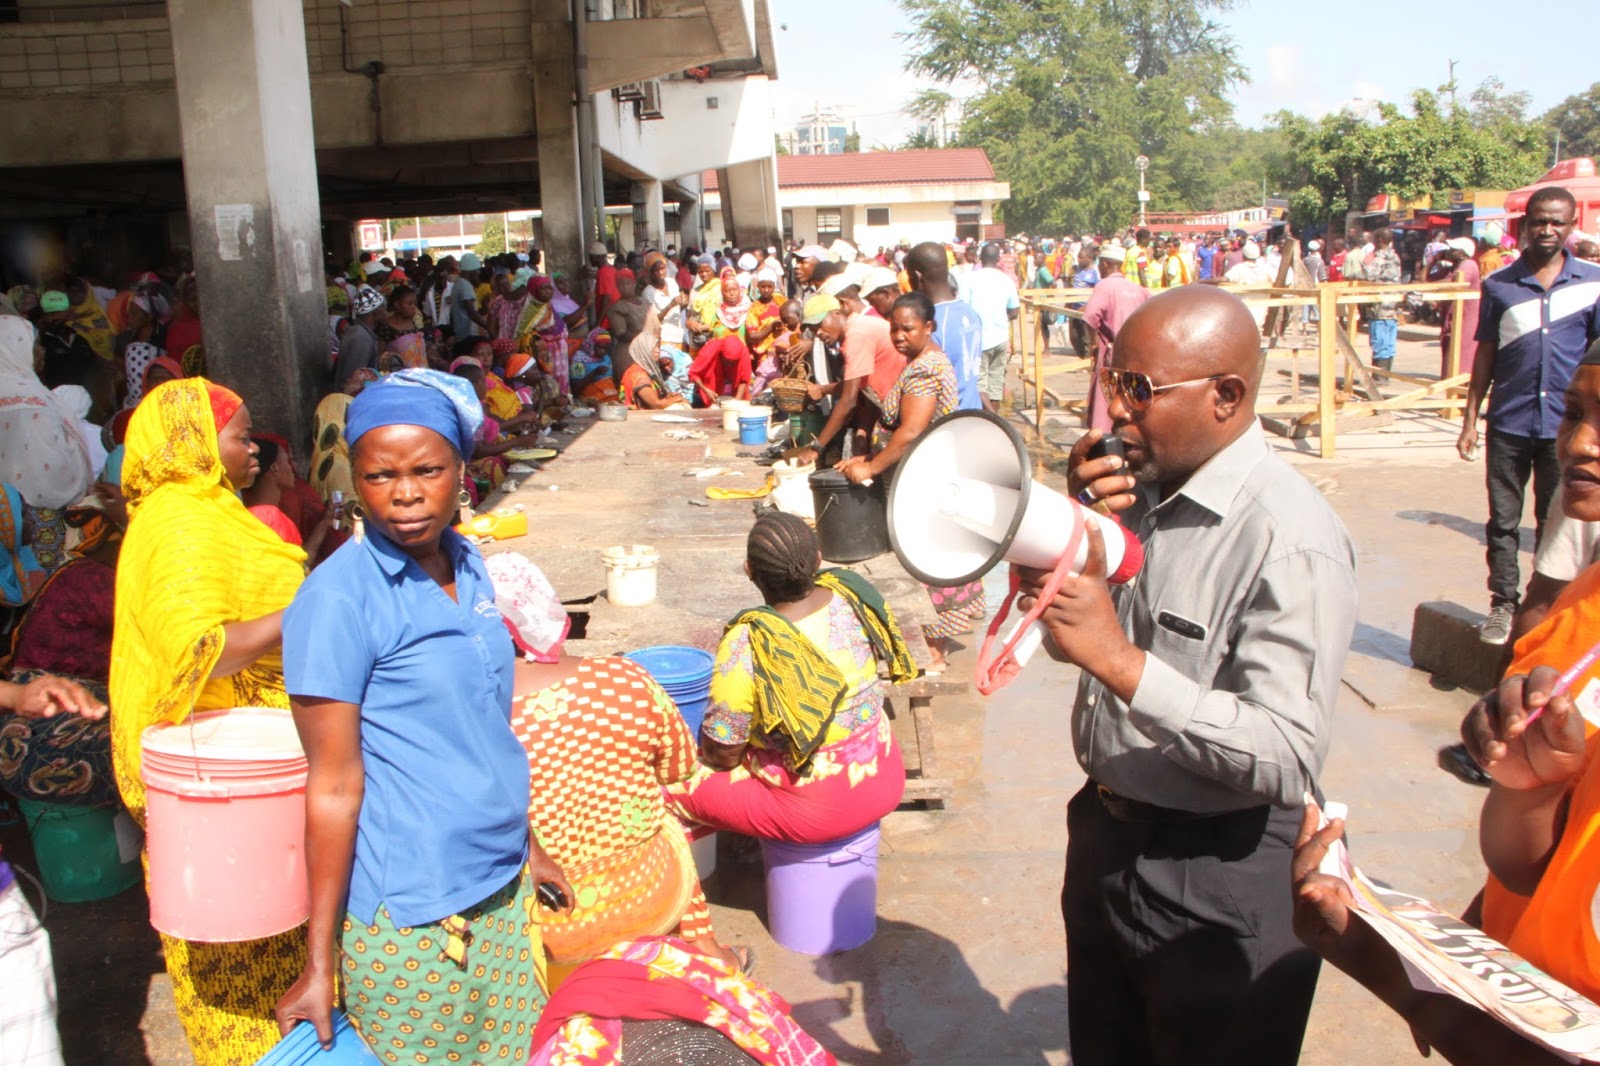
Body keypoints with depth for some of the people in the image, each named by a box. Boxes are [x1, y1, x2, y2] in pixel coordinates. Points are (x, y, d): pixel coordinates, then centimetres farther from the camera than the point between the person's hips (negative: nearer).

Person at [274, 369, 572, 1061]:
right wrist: (320, 964, -11)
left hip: (499, 892, 6)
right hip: (409, 918, -6)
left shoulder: (468, 565, 3)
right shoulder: (338, 600, -17)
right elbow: (334, 784, -14)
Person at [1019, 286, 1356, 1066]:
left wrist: (1121, 661, -36)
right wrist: (1078, 526, -11)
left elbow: (1287, 759, -30)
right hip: (1107, 837, 8)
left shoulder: (1288, 541, -24)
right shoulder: (1141, 488, 0)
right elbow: (1068, 643, 5)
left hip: (1219, 878, -7)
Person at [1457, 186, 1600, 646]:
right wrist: (1470, 419, 4)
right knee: (1503, 521, 7)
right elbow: (1485, 354, 7)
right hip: (1508, 424, 1)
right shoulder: (1499, 285, 2)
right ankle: (1503, 605, 18)